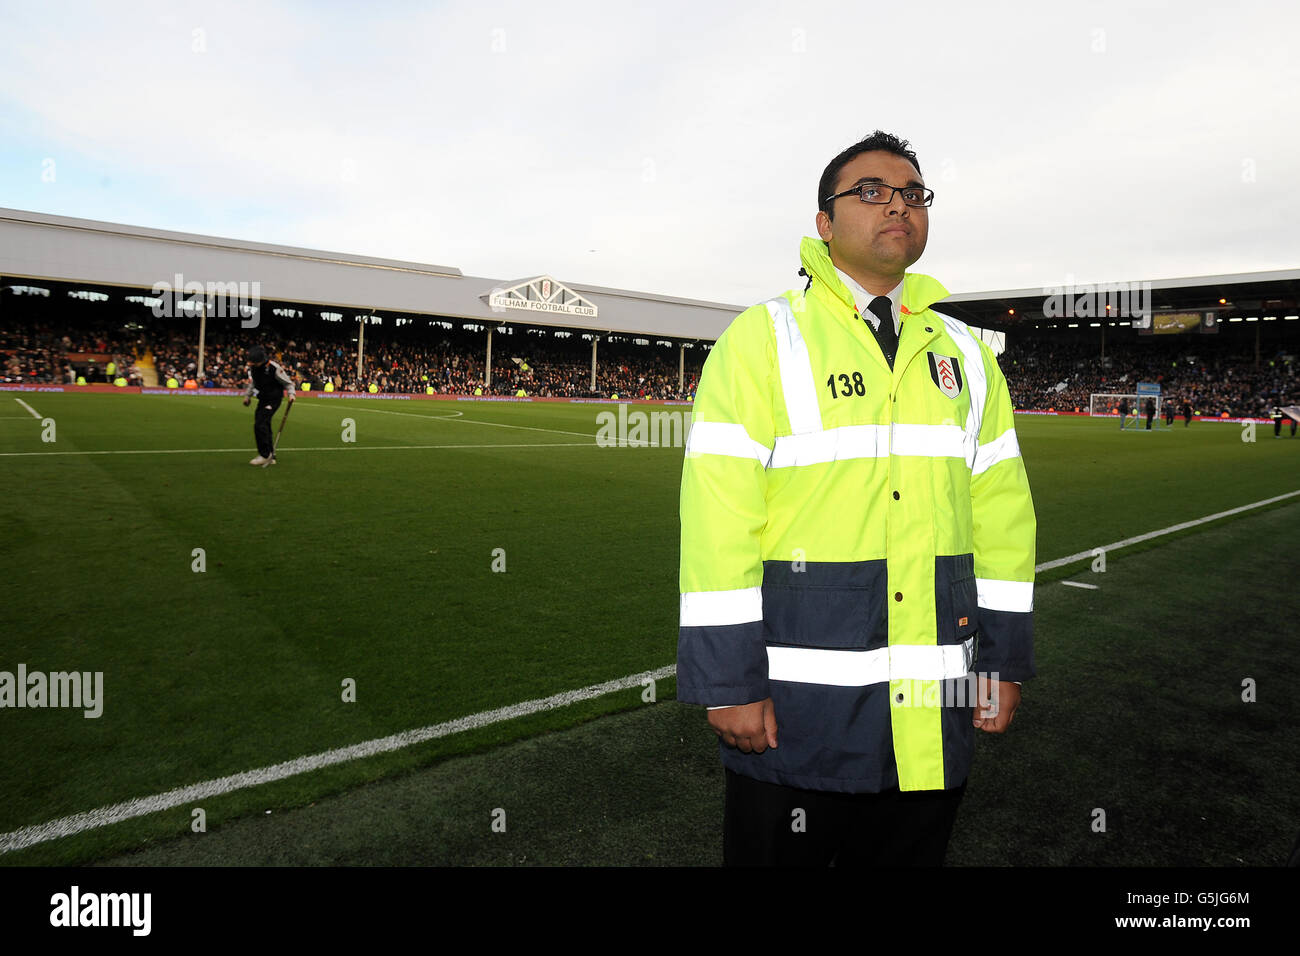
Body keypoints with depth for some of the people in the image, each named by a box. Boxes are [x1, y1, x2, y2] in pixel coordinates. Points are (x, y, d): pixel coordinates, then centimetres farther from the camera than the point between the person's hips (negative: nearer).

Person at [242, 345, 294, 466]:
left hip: (274, 399, -7)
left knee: (260, 425, -17)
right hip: (262, 399, 7)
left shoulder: (273, 367, -20)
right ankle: (271, 456, 18)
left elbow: (288, 382, -10)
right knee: (264, 426, 8)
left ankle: (265, 455, -8)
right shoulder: (252, 367, 1)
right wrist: (248, 396, 19)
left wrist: (291, 394, -23)